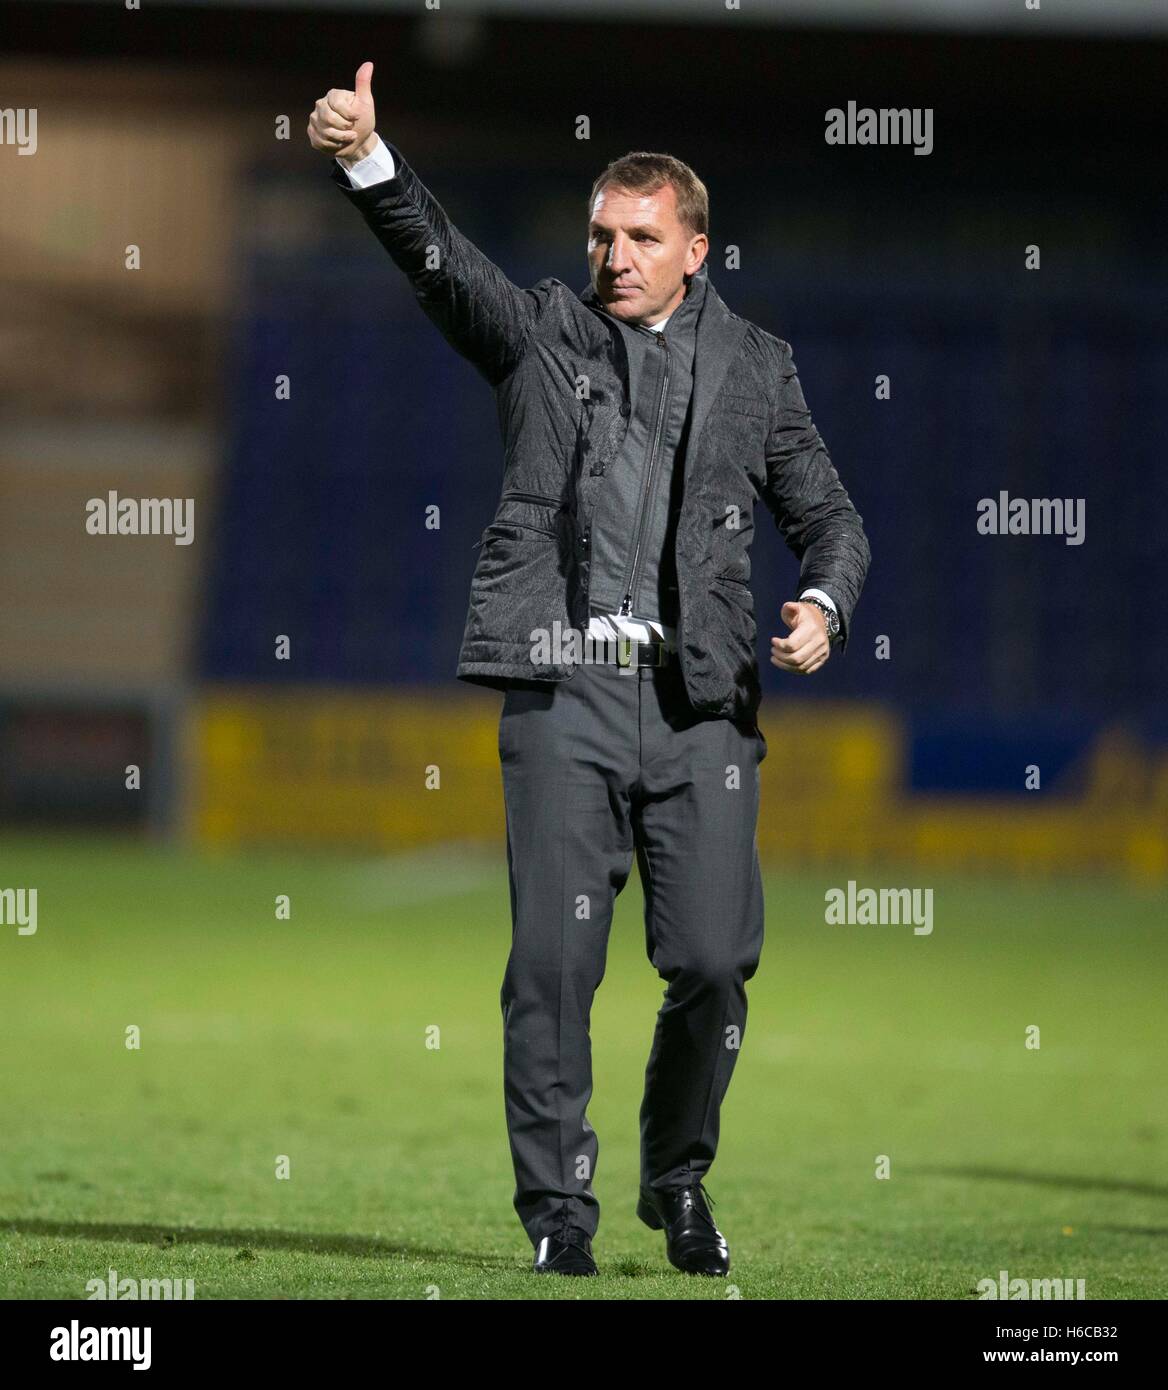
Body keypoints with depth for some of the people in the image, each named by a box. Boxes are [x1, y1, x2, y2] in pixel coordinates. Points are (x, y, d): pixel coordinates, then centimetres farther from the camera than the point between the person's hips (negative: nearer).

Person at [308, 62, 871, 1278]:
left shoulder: (753, 365, 15)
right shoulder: (539, 333, 11)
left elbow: (825, 513, 19)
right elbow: (436, 253, -4)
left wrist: (822, 605, -3)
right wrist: (365, 159, -23)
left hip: (700, 698, 1)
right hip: (563, 687, -1)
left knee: (713, 960, -3)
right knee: (555, 955, -7)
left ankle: (679, 1182, 19)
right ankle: (557, 1210, 1)